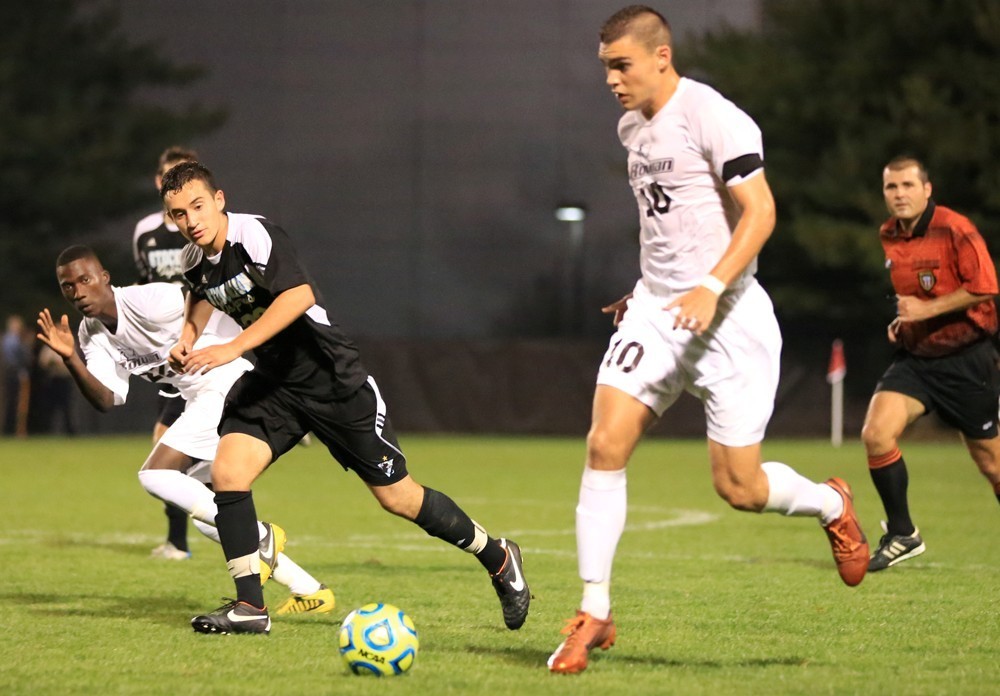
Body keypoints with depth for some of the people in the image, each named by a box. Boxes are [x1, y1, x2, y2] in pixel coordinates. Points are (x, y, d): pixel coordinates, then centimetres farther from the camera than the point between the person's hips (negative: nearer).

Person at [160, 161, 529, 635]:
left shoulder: (254, 235, -22)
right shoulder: (194, 259, 1)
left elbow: (299, 295, -38)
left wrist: (233, 348, -40)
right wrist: (187, 339, 8)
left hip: (329, 378, -6)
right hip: (272, 382, 6)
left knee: (395, 496, 1)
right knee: (227, 471, -16)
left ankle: (497, 557, 22)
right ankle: (249, 606, -8)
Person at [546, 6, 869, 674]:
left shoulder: (713, 117, -14)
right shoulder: (633, 126, 12)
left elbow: (760, 211, -19)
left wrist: (712, 287, -29)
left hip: (728, 317, -7)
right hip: (657, 309, 7)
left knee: (738, 487, -3)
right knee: (605, 444, -11)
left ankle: (831, 503, 30)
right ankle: (594, 614, -6)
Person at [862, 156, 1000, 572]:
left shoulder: (955, 230, -15)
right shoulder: (888, 237, 7)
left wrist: (927, 310, -22)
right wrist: (903, 320, 7)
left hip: (966, 360, -5)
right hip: (914, 357, 5)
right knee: (876, 433, -17)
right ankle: (902, 535, -4)